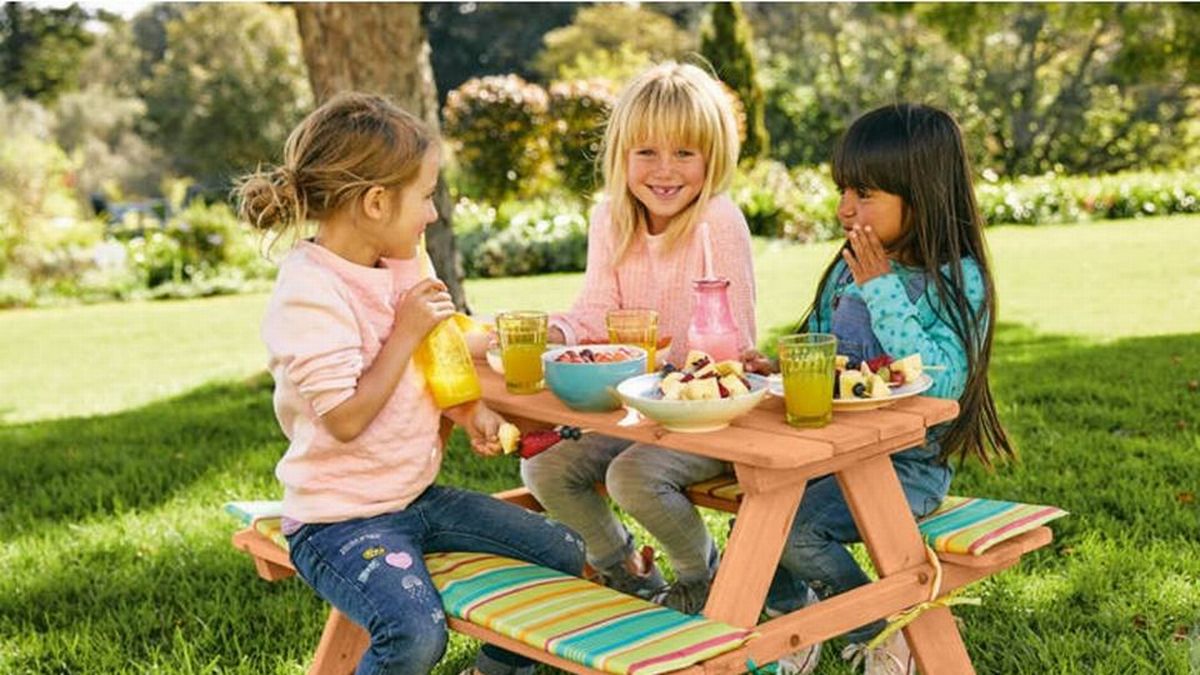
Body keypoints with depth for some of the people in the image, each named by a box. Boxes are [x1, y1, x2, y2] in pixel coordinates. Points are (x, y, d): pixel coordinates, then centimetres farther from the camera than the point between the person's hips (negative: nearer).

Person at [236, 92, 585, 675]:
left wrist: (469, 411, 2)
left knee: (567, 555, 6)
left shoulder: (399, 268, 6)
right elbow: (345, 419, -25)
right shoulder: (309, 294, -21)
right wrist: (407, 332, -18)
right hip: (340, 517, -8)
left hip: (417, 495, 9)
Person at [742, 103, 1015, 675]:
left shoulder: (959, 281, -13)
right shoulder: (848, 269, 6)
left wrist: (882, 290, -23)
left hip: (908, 465, -6)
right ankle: (795, 616, 18)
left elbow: (939, 383, -26)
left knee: (799, 528, -25)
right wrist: (775, 369, -6)